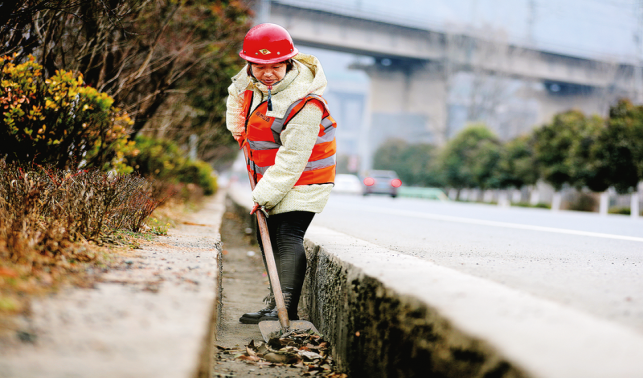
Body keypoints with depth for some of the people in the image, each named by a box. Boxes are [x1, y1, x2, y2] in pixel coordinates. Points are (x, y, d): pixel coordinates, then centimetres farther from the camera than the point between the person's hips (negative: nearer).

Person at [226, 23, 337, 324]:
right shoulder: (250, 79, -6)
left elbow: (292, 159, -31)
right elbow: (237, 96, 20)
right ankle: (277, 302, 23)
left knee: (288, 236, -19)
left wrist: (265, 195, -30)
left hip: (302, 179, -9)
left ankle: (285, 308, -24)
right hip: (270, 177, 9)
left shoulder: (305, 105, -30)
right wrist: (240, 132, 13)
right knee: (268, 237, 13)